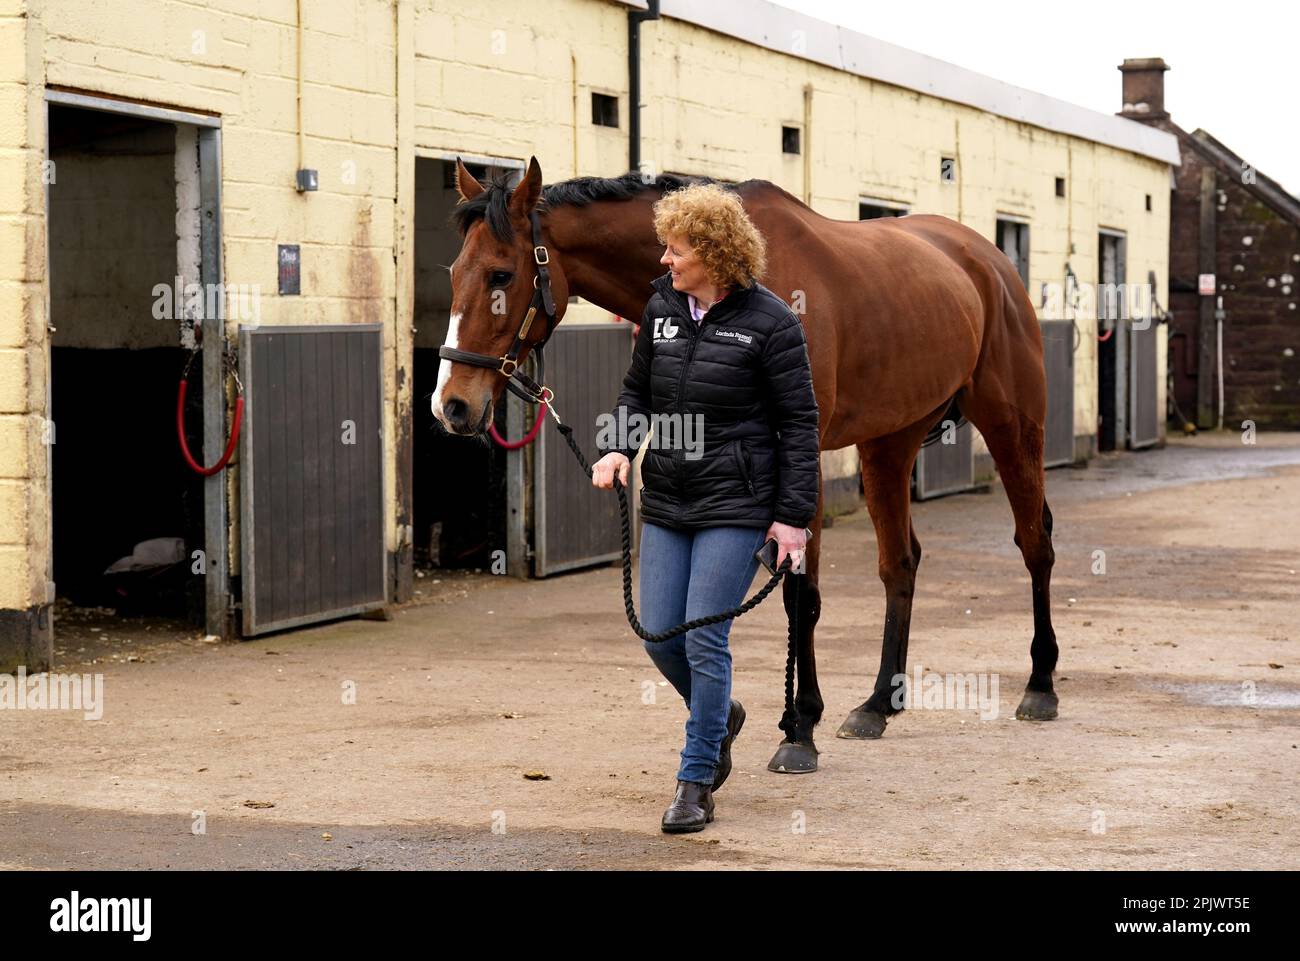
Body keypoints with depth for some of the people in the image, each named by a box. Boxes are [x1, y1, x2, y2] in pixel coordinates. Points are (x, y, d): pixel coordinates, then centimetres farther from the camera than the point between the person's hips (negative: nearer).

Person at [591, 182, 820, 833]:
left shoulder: (770, 322, -10)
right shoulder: (661, 308, 5)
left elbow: (799, 423, -8)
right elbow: (637, 391, 17)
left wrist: (794, 515, -11)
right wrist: (615, 446, -3)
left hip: (735, 508, -6)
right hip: (666, 502, 6)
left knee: (704, 639, -6)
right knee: (658, 637, 7)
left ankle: (696, 783, 8)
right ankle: (719, 718, 37)